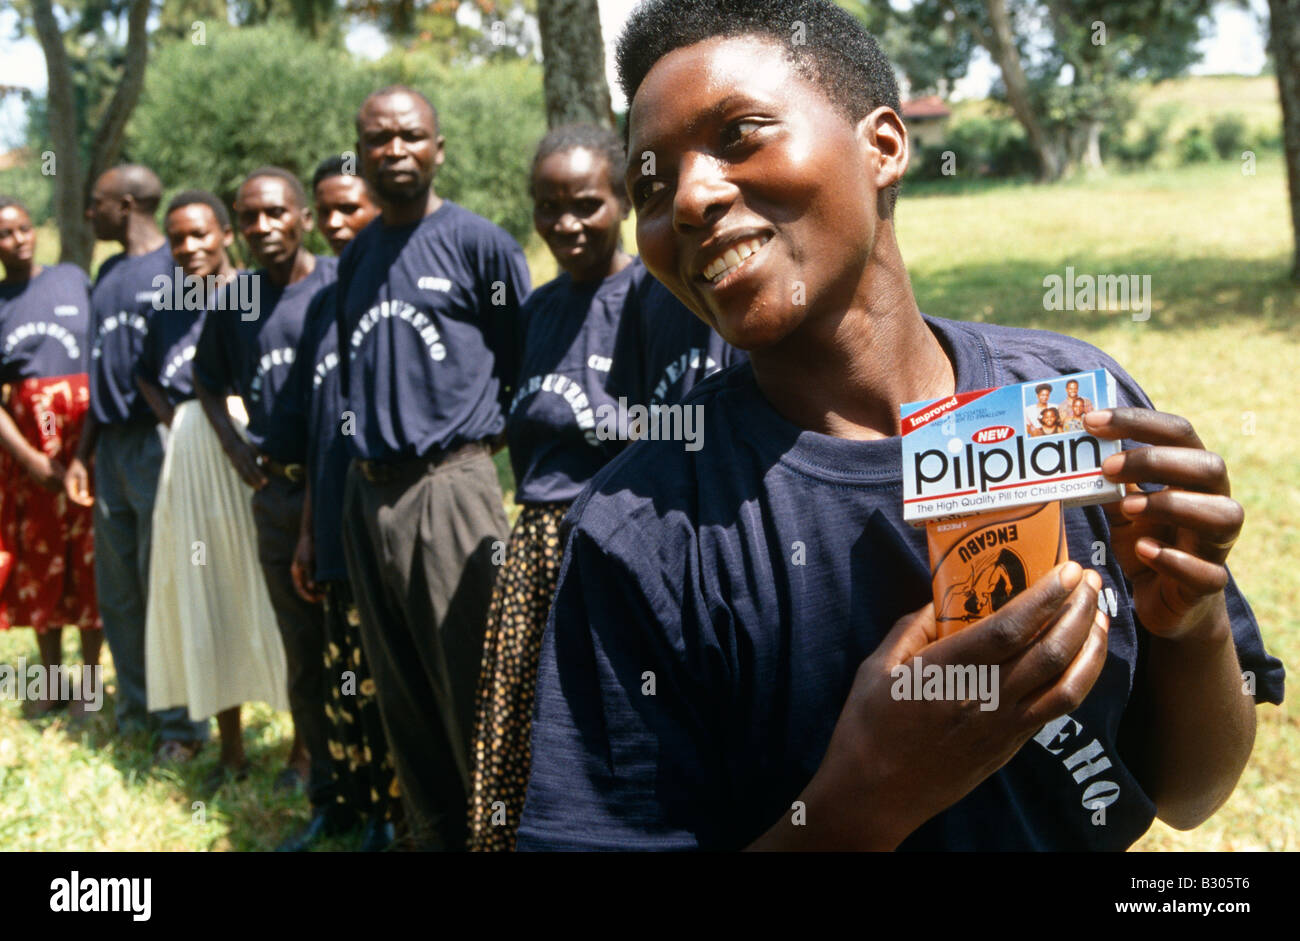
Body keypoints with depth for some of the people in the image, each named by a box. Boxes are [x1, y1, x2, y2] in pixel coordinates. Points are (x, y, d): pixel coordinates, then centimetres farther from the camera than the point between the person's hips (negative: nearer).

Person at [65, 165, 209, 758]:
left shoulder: (176, 266, -5)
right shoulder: (108, 274, 18)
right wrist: (82, 454, 19)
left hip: (158, 439, -8)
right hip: (112, 443, 8)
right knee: (116, 591, 10)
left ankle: (181, 723, 5)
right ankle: (134, 710, 22)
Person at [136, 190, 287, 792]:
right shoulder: (170, 306, 11)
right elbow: (146, 374, 25)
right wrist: (172, 417, 8)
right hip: (188, 463, 6)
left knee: (267, 597, 0)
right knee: (203, 600, 11)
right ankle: (230, 750, 24)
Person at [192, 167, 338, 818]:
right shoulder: (233, 301, 6)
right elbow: (207, 380, 23)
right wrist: (233, 444, 9)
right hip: (278, 494, 4)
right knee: (304, 657, 12)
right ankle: (325, 798, 25)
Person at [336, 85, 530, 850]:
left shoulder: (479, 242, -4)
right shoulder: (355, 257, 13)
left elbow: (524, 365, -1)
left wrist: (477, 435, -1)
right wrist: (364, 443, 13)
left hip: (450, 487, -6)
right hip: (369, 493, 6)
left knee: (476, 699, -4)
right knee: (403, 701, 13)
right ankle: (435, 835, 26)